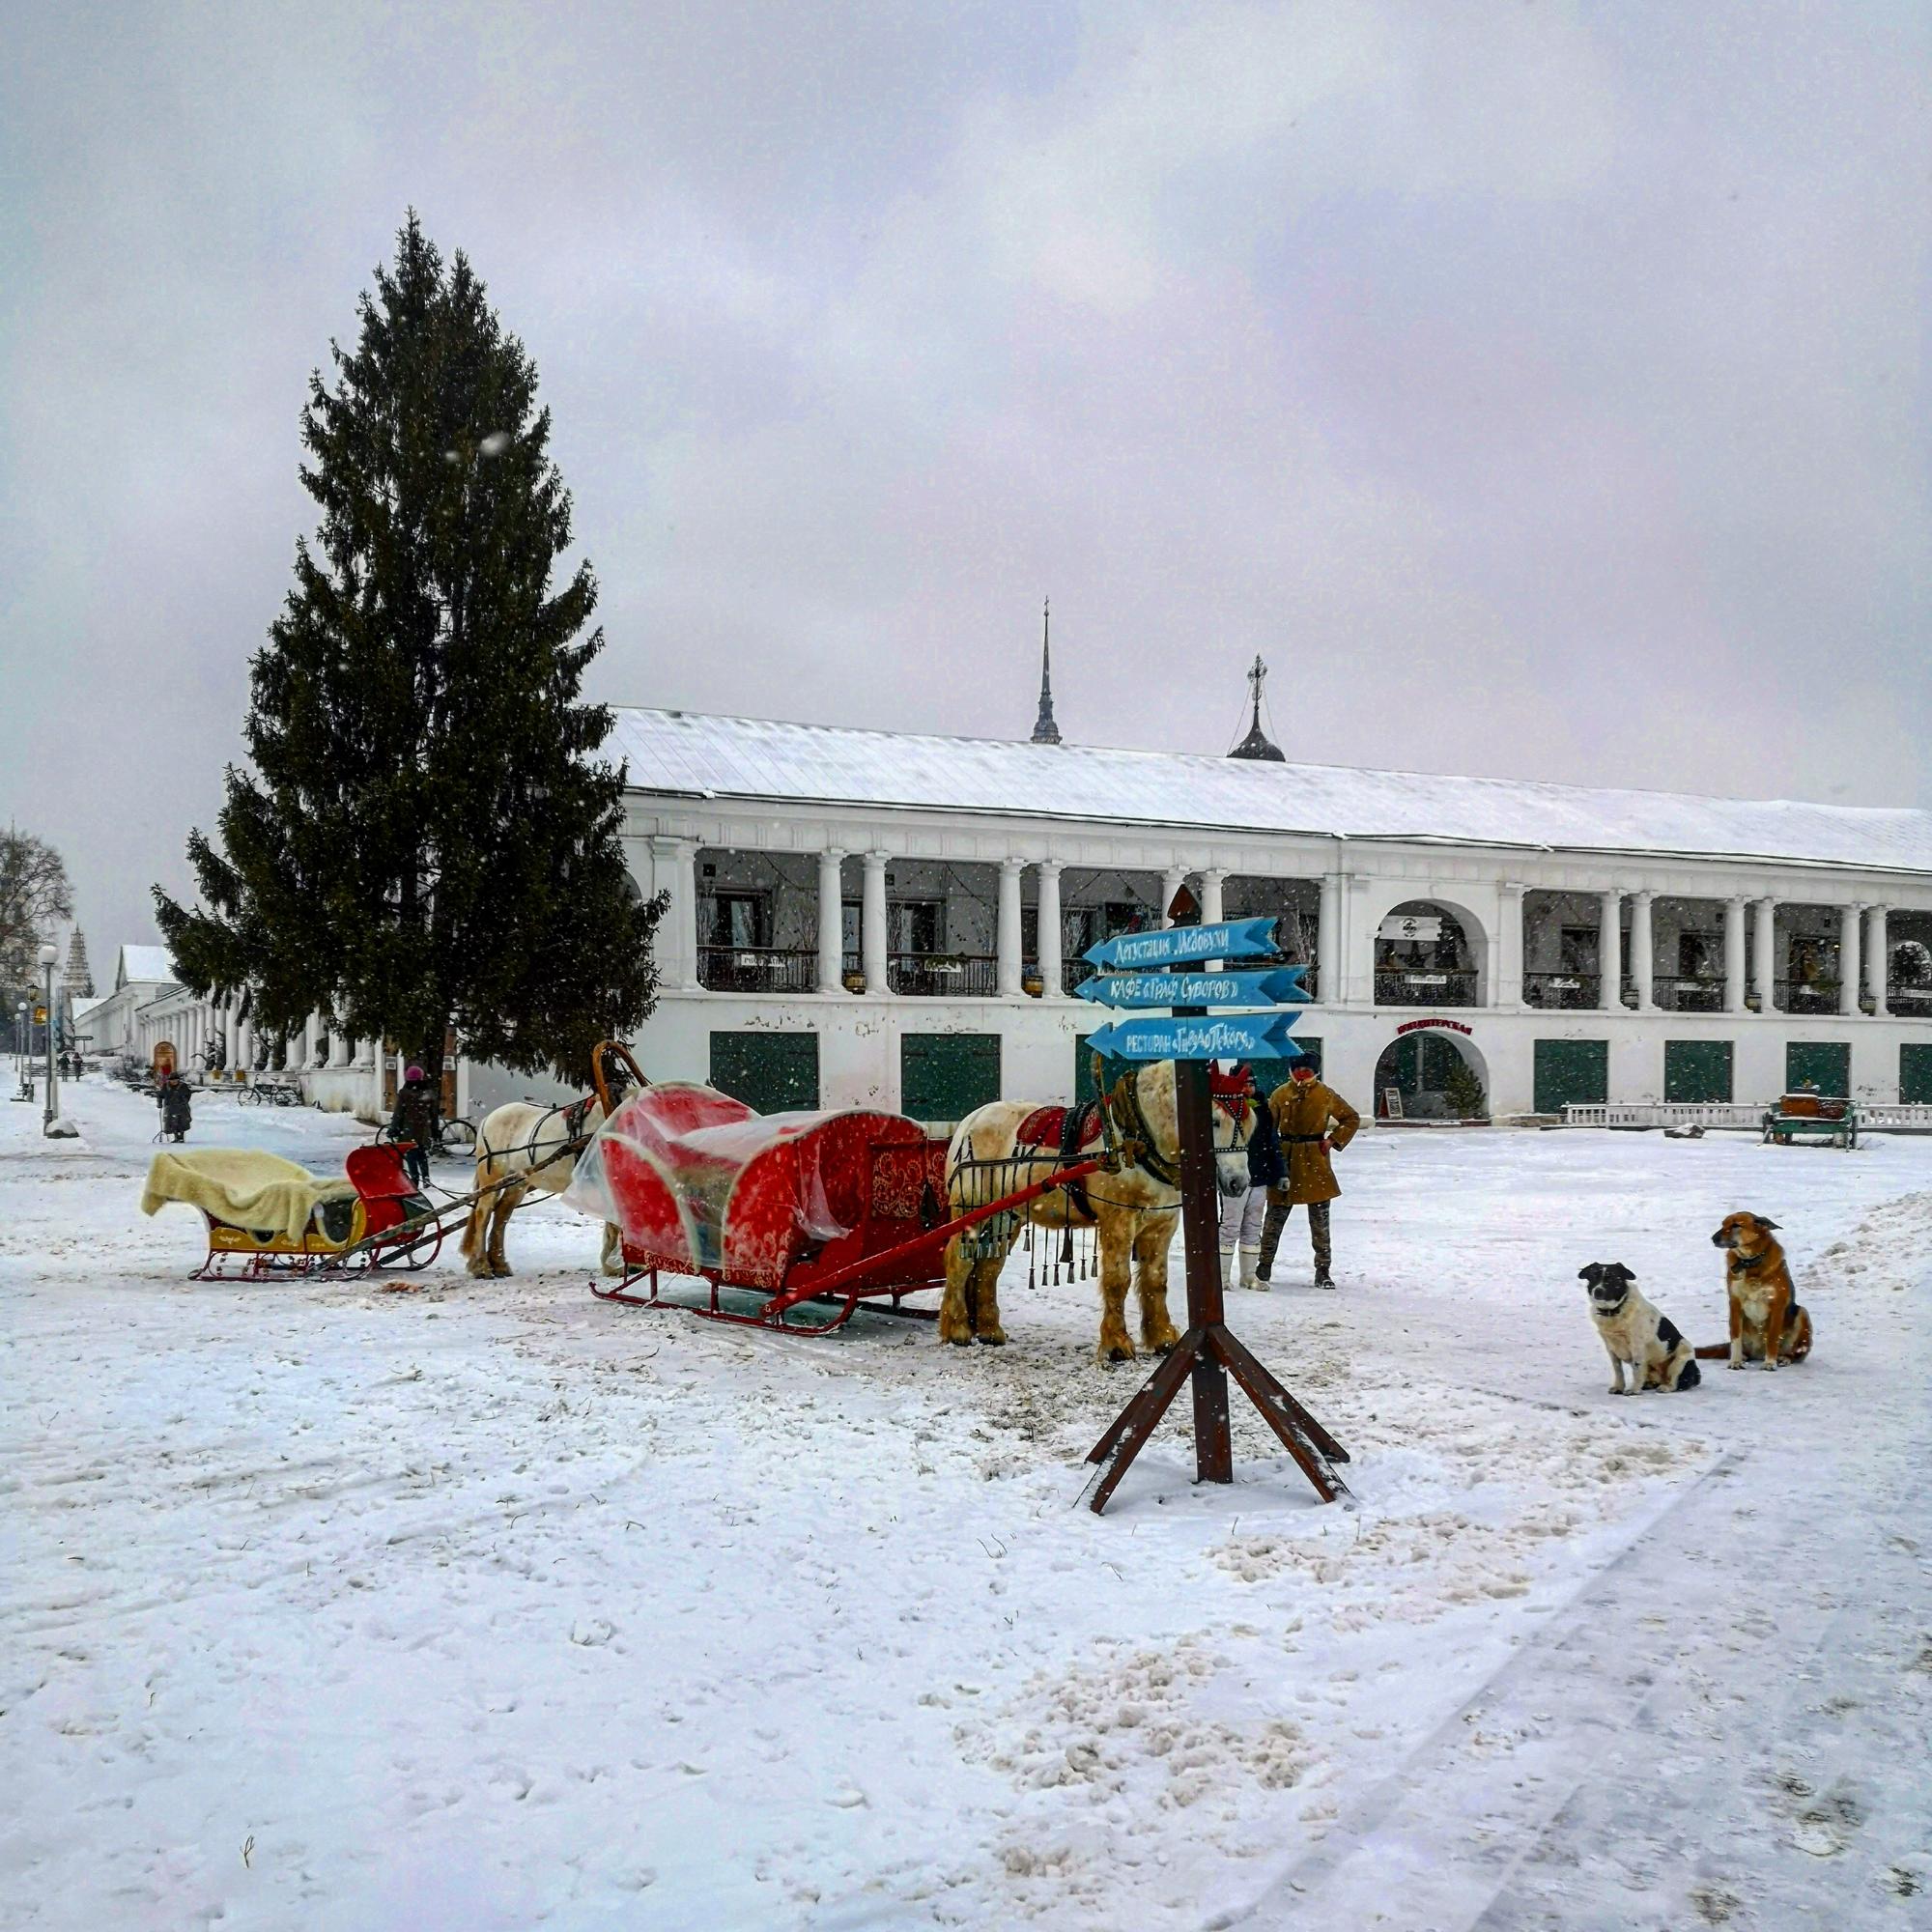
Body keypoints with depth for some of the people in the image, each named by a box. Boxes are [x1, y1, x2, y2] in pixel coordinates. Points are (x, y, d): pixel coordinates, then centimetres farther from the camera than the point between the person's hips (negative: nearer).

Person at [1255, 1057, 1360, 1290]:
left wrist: (1332, 1140, 0)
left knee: (1320, 1218, 1)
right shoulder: (1280, 1095, 0)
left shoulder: (1326, 1095, 0)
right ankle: (1265, 1265, 19)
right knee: (1276, 1214, 6)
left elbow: (1352, 1118, 10)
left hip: (1315, 1162, 0)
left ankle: (1322, 1270, 10)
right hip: (1285, 1159, 0)